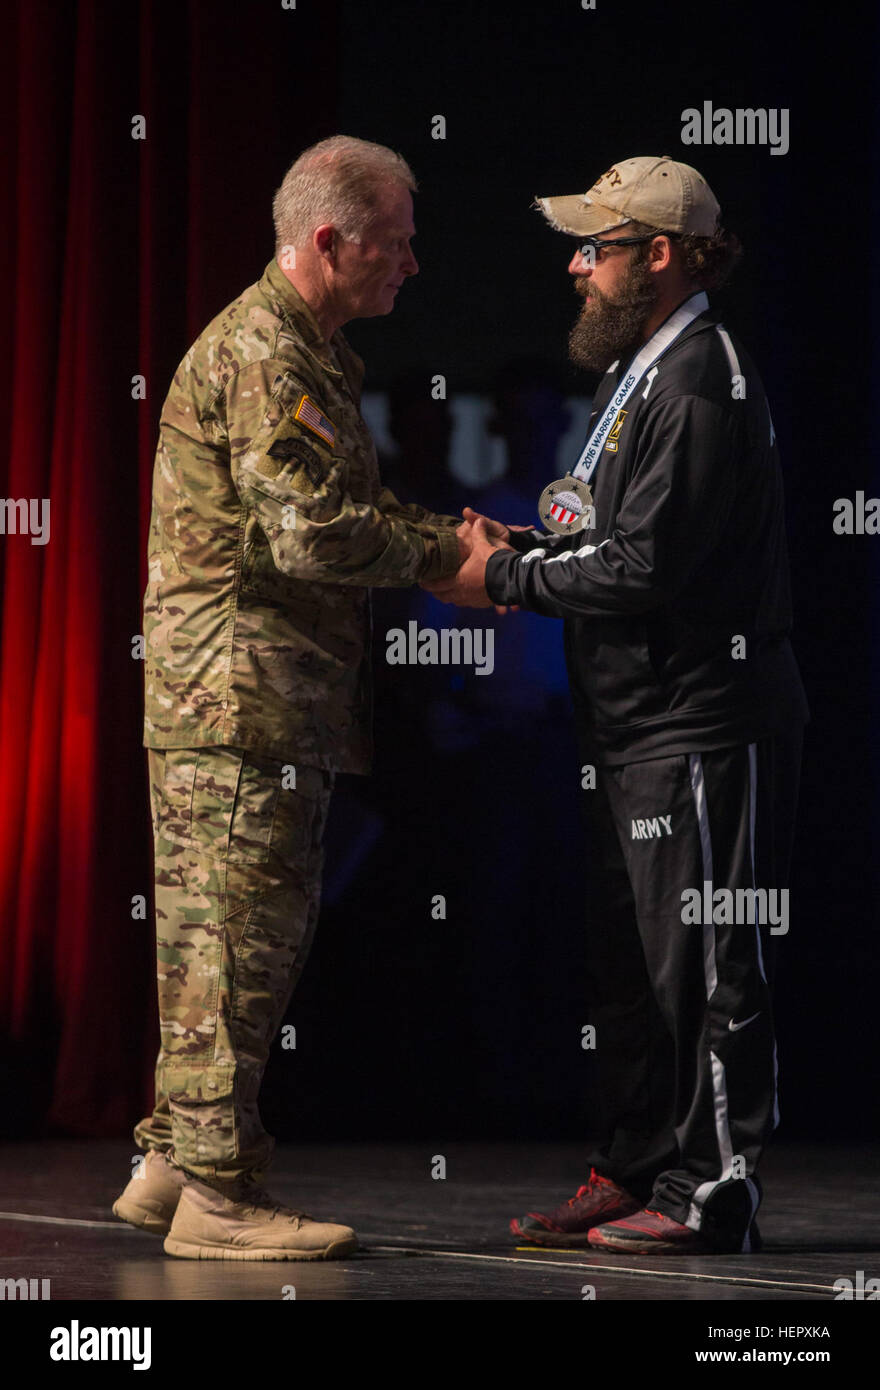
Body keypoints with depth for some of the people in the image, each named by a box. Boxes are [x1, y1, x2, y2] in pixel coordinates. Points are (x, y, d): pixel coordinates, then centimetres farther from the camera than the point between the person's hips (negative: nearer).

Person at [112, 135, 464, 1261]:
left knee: (214, 941, 13)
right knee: (246, 936, -9)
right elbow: (312, 535, -21)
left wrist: (442, 534, 8)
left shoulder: (304, 351, 21)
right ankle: (216, 1192, -6)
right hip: (242, 692, -10)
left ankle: (172, 1161, 18)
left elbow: (334, 516, 23)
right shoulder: (262, 354, -13)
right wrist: (438, 553, -8)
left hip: (257, 699, 10)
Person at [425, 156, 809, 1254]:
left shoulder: (704, 385, -15)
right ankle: (634, 1173, 20)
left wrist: (506, 578, -12)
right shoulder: (637, 372, 18)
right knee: (628, 963, 13)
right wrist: (531, 549, 5)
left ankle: (708, 1193, -1)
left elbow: (648, 565, -22)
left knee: (701, 963, -5)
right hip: (635, 726, 10)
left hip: (703, 728, -10)